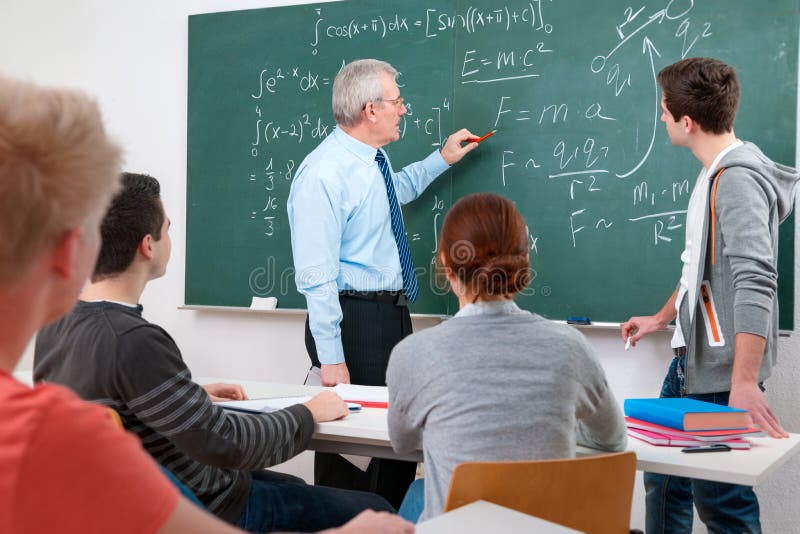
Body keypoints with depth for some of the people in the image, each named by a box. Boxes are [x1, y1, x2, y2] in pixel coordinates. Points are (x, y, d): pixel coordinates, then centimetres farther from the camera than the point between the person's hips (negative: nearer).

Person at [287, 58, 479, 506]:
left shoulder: (374, 159, 9)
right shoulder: (323, 174, -19)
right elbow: (316, 275, -21)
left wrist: (442, 159, 29)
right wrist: (330, 358, -22)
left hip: (394, 314, 9)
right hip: (355, 319, -9)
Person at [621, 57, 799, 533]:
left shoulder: (738, 180, -20)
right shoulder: (715, 174, 11)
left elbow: (755, 281, -30)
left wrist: (745, 382, -35)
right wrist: (662, 318, 30)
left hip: (722, 370, -10)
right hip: (691, 357, 10)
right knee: (663, 478, 18)